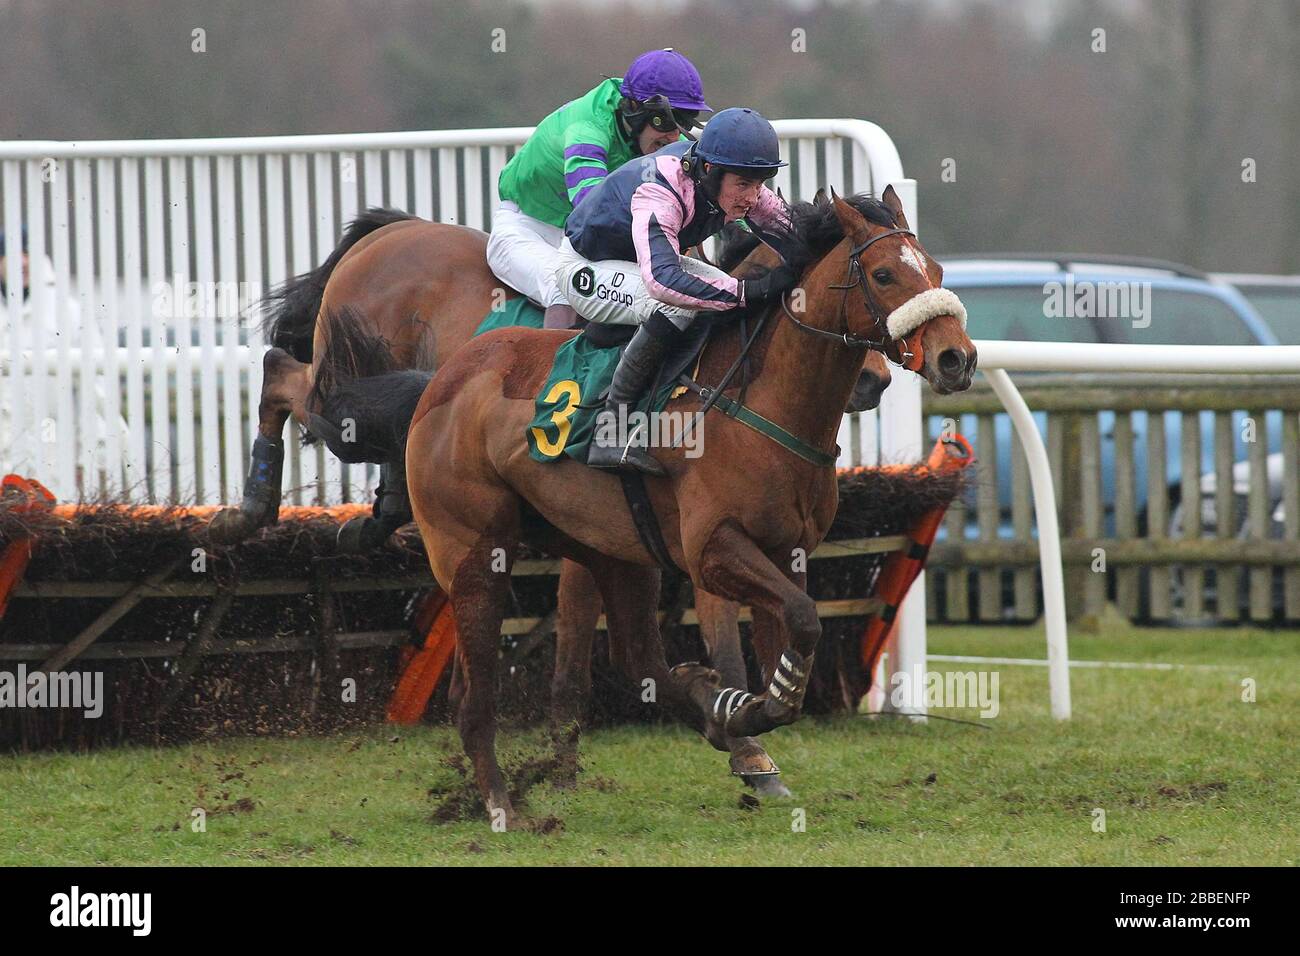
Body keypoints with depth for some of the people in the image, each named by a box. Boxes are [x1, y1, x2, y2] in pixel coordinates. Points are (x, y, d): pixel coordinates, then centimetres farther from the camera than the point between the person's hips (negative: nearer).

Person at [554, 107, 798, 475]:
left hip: (652, 258, 9)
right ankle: (611, 428, -30)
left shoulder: (736, 186, -16)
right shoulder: (657, 195, -40)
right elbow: (661, 279, -54)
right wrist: (751, 289, -56)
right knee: (678, 305, -35)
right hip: (588, 267, -9)